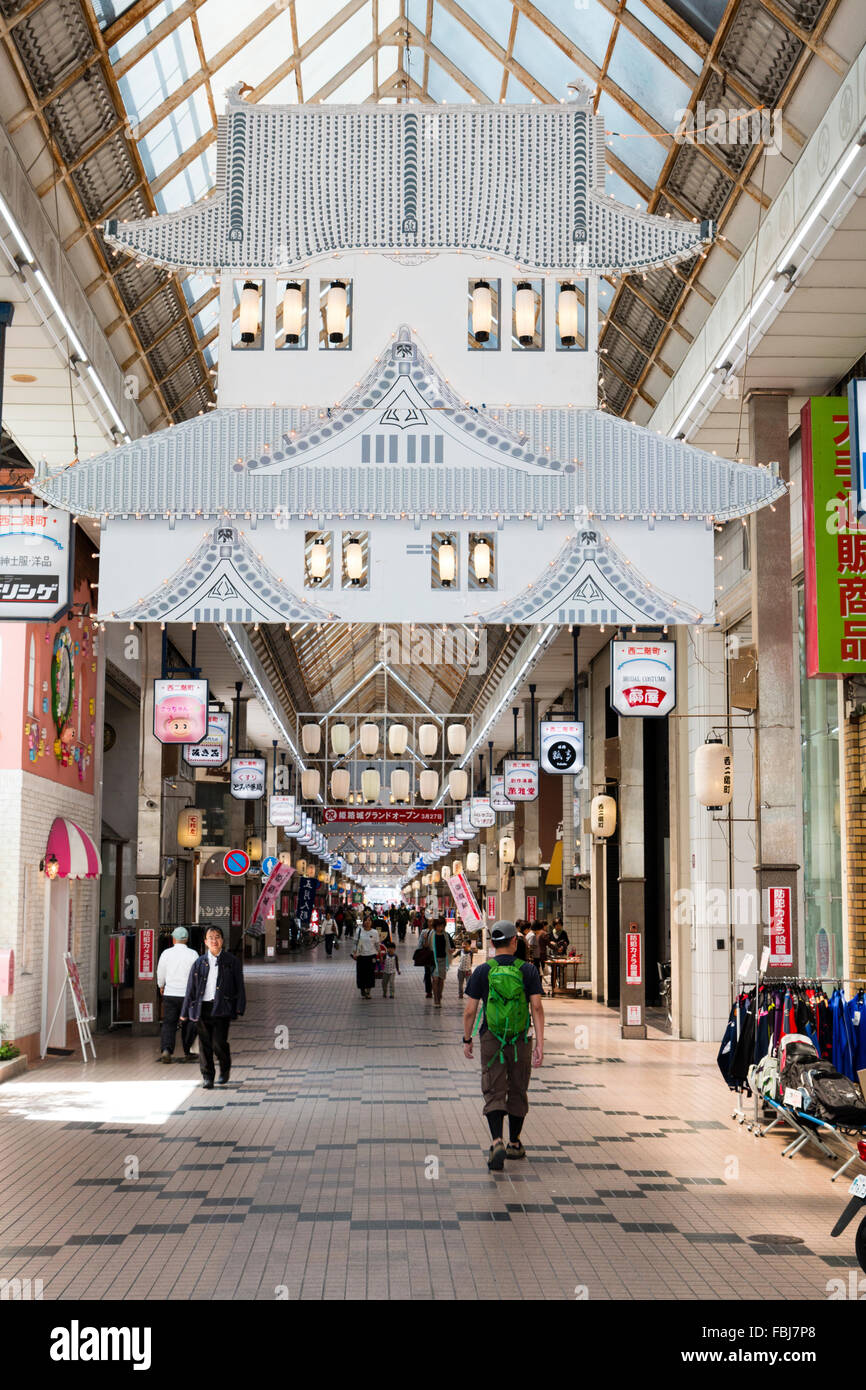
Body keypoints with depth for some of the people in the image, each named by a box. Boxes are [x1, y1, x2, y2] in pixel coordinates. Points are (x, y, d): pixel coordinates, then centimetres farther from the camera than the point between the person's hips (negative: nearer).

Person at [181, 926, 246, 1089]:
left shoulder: (232, 961, 6)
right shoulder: (200, 963, 10)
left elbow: (239, 986, 7)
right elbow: (191, 988, 12)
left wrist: (240, 1009, -2)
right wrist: (185, 1012, 10)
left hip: (221, 1008, -2)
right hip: (202, 1008, 2)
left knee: (219, 1043, -8)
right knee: (205, 1044, 1)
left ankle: (225, 1069, 20)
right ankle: (207, 1077, 12)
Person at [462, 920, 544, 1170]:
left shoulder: (482, 971, -3)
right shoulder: (528, 970, -2)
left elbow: (469, 1010, -3)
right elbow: (537, 1007, -8)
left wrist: (467, 1040, 10)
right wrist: (540, 1044, -7)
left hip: (491, 1039, -1)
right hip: (520, 1040, 1)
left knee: (494, 1093, 1)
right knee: (518, 1092, 16)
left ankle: (497, 1142, -19)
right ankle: (514, 1144, 27)